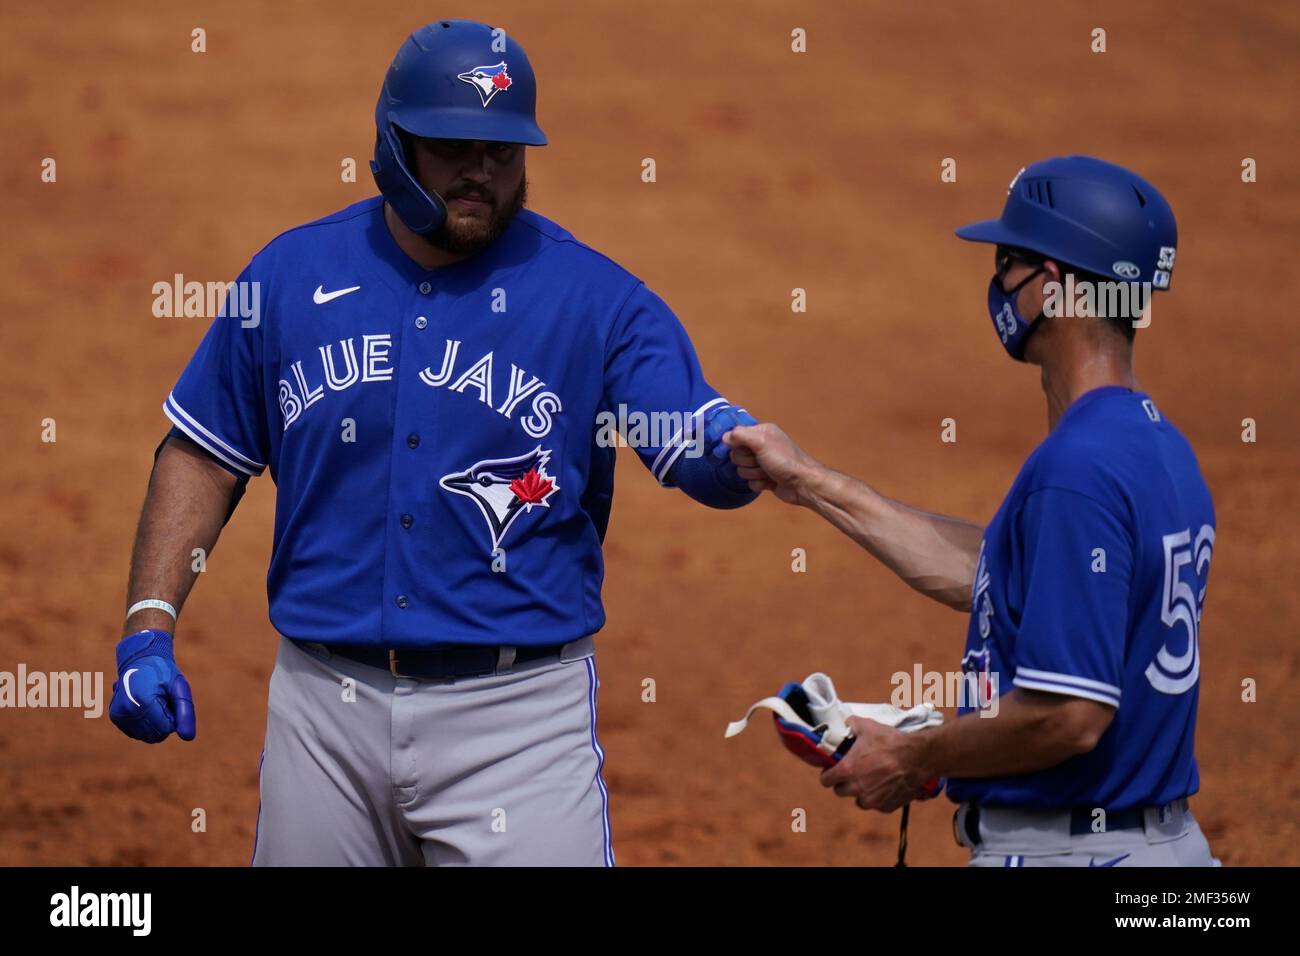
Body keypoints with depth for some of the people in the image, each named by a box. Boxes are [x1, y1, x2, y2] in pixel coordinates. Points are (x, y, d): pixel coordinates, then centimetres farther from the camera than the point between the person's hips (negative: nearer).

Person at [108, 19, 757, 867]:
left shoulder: (596, 297, -3)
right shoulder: (292, 274, 4)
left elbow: (705, 463, -9)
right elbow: (206, 458, 10)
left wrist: (734, 450, -33)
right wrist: (148, 629, 0)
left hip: (519, 712, -2)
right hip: (325, 697, 3)